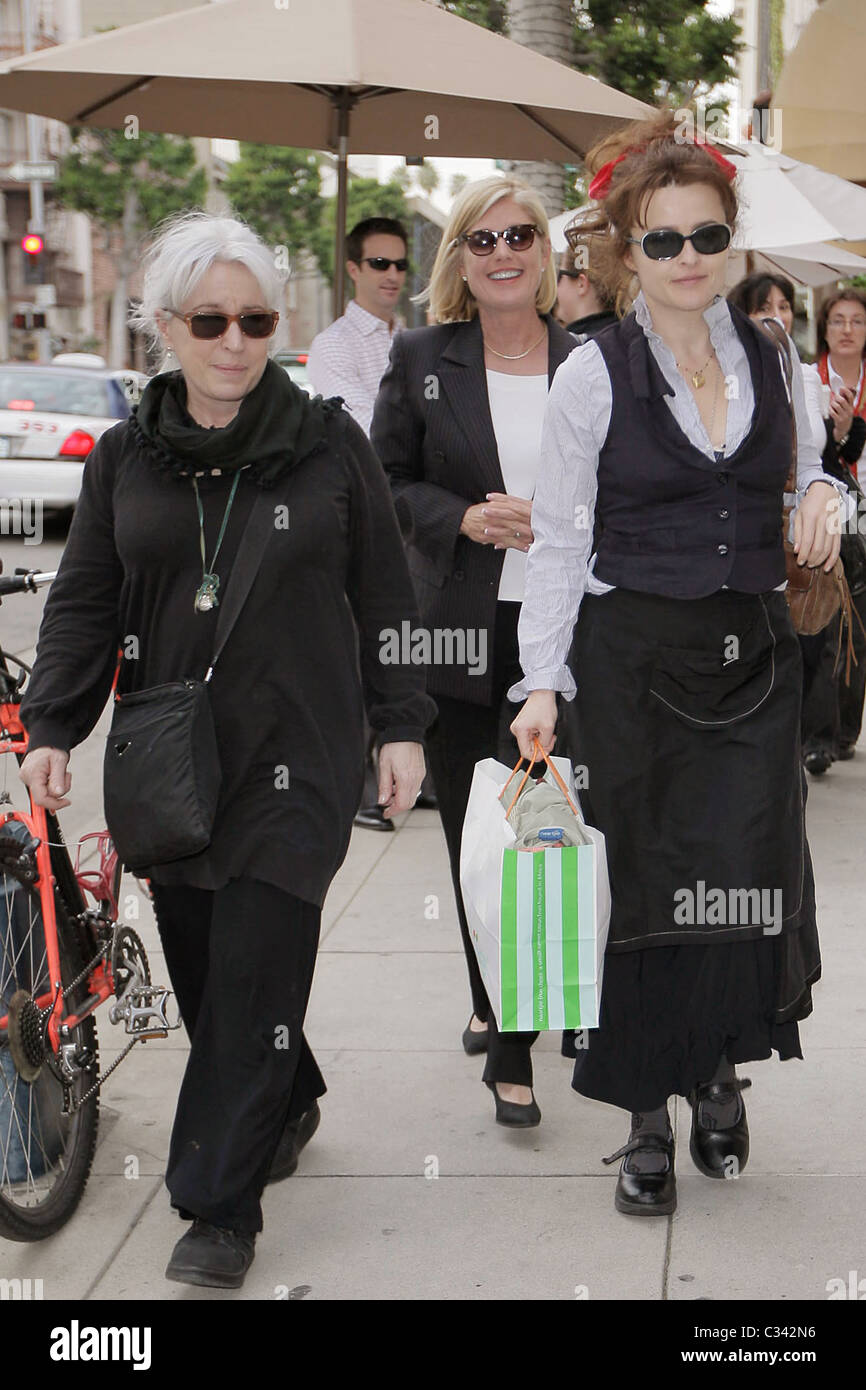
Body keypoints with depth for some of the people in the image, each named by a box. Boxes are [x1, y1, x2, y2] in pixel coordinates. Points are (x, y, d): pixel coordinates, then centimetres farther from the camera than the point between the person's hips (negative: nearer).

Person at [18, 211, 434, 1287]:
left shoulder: (330, 444, 1)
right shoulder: (125, 458, 7)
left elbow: (384, 598, 5)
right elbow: (83, 603, 8)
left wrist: (400, 727, 2)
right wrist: (50, 728, -2)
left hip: (296, 757, -3)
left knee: (253, 977, -7)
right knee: (199, 968, 9)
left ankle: (219, 1207, 3)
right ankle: (288, 1106, 36)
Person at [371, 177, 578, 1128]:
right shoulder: (422, 360, 4)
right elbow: (387, 484, 4)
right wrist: (467, 518, -13)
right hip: (456, 630, 2)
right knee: (470, 835, 11)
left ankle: (511, 1050, 3)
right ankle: (492, 1001, 31)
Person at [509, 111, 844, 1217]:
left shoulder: (769, 359, 9)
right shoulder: (593, 376, -3)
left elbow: (804, 475, 23)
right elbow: (559, 541, -2)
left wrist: (822, 495, -2)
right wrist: (542, 683, -9)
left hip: (755, 656, 3)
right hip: (637, 658, -3)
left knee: (752, 870, -4)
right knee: (643, 881, 0)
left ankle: (721, 1069, 21)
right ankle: (648, 1115, 15)